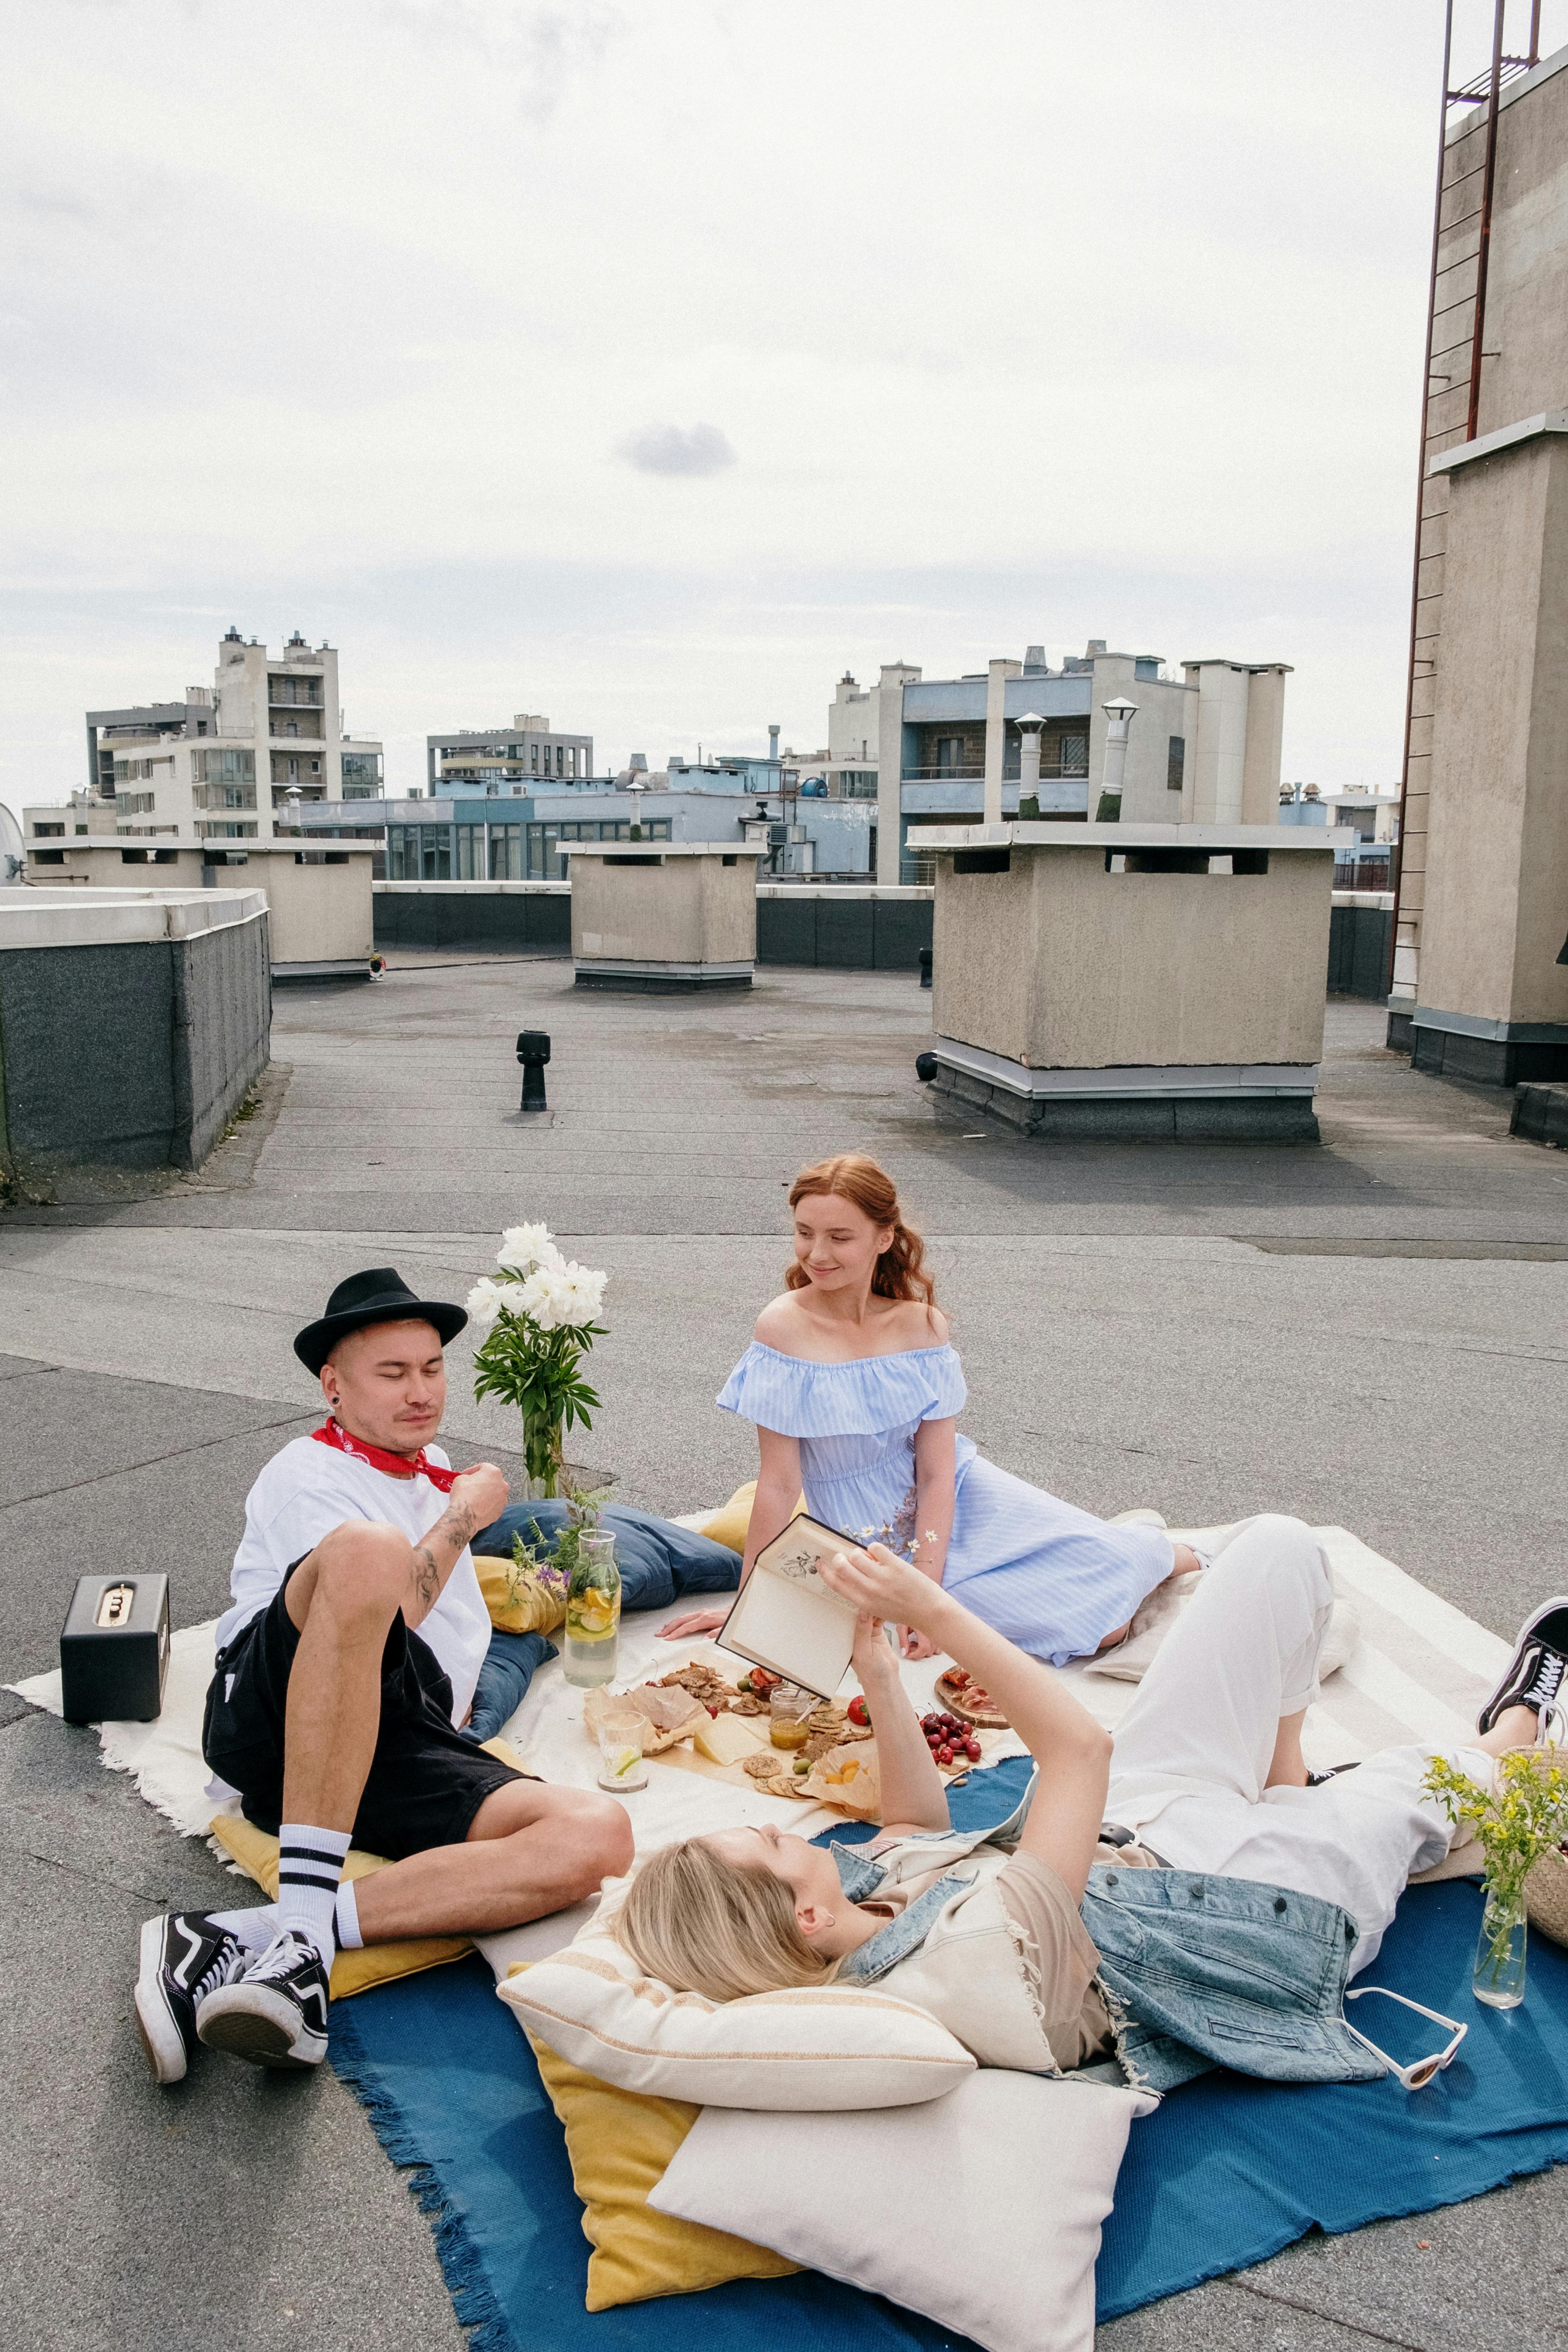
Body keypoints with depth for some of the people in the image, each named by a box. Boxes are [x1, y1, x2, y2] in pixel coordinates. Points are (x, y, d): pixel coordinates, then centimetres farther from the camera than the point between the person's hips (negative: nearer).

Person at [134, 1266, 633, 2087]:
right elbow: (386, 1615, -10)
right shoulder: (307, 1475, 6)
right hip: (275, 1718, -6)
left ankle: (243, 1937, -31)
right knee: (368, 1552, -39)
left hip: (396, 1755, 6)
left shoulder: (433, 1467, 30)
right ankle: (302, 1921, -39)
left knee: (597, 1836, -24)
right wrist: (466, 1515, 4)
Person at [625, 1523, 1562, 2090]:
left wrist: (879, 1677, -7)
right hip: (1277, 1904, -6)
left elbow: (918, 1822, 5)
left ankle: (1287, 1785, 28)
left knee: (1279, 1548, 2)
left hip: (1127, 1841, 7)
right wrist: (932, 1610, -36)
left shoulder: (866, 1881, -18)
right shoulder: (972, 1961, -42)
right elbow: (1080, 1746, -38)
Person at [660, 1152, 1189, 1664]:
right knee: (1082, 1622, -14)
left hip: (958, 1498, 2)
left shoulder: (920, 1325, -10)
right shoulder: (784, 1327, -18)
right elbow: (779, 1482, -14)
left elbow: (937, 1473, -11)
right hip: (884, 1543, -2)